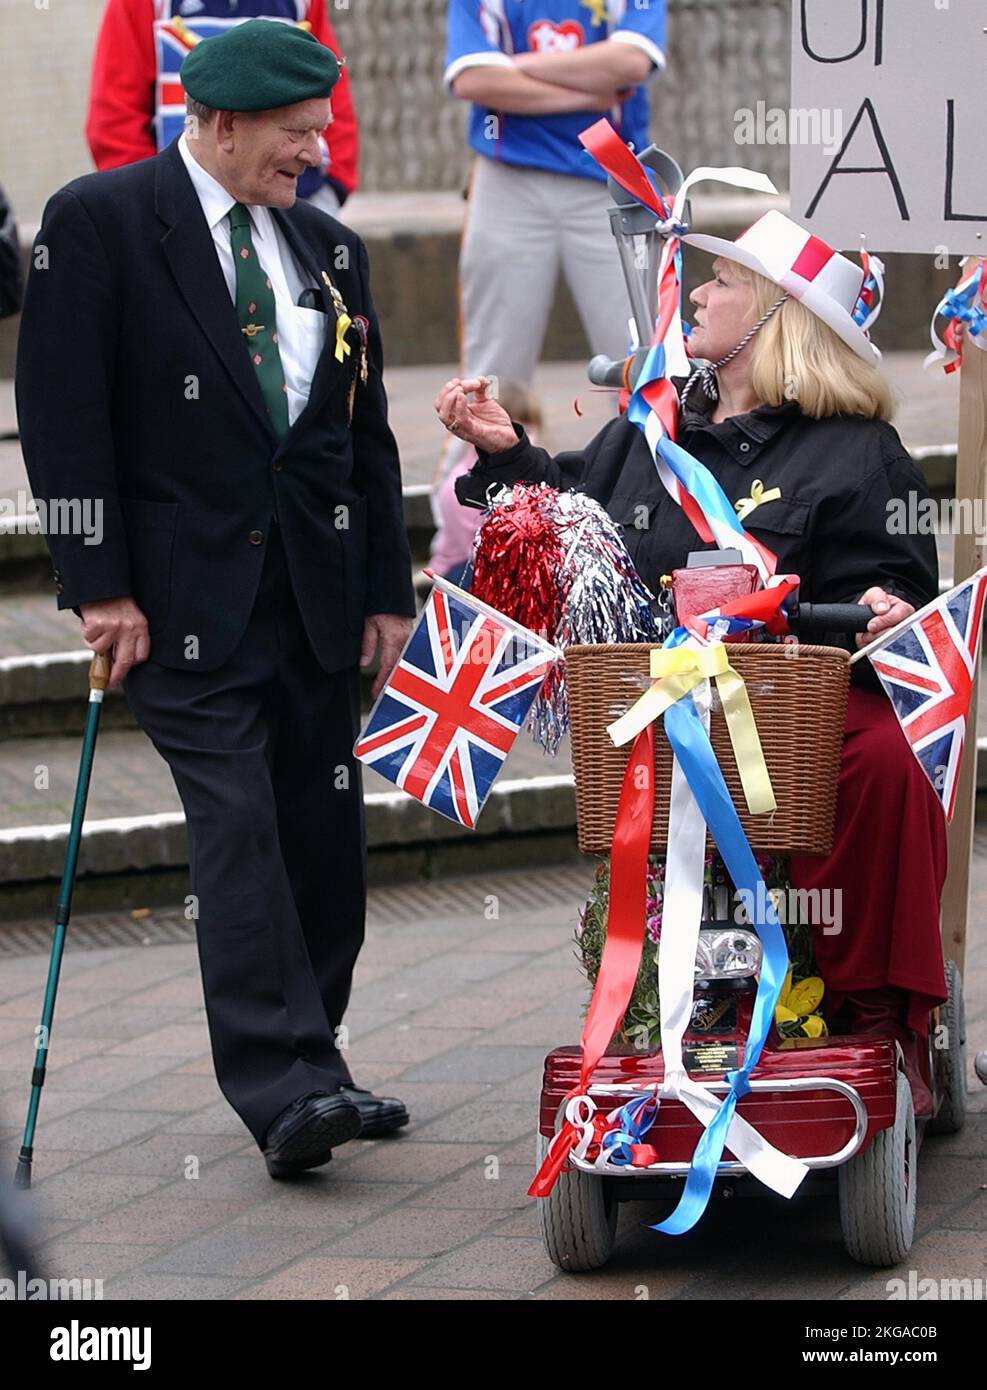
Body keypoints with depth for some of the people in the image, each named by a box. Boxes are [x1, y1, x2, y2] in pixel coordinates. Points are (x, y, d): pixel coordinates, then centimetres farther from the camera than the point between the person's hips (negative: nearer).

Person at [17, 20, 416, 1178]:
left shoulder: (329, 249, 13)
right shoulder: (98, 222, -5)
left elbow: (367, 433, 17)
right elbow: (62, 414, -8)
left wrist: (388, 589, 13)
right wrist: (98, 585, -13)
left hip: (317, 592, 6)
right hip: (188, 593, -6)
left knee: (323, 832, 6)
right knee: (238, 825, -13)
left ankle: (308, 1069, 16)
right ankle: (284, 1091, -17)